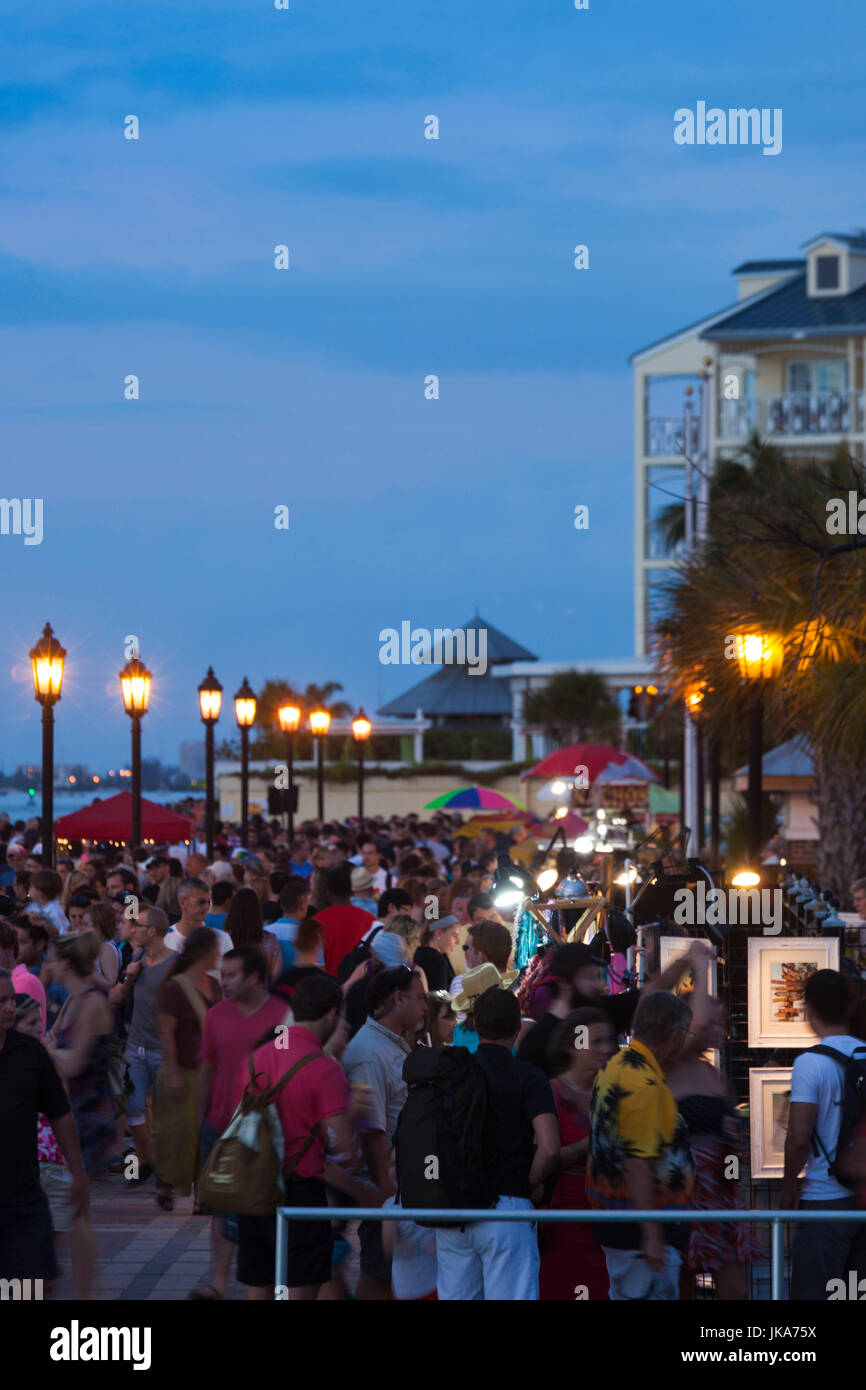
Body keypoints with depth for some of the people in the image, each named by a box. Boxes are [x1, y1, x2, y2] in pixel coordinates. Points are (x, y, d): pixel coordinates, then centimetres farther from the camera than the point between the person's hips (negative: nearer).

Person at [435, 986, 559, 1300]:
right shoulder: (528, 1078, -8)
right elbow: (549, 1148, -20)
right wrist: (533, 1183, -2)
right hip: (505, 1207, -5)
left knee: (455, 1297, 10)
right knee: (508, 1298, -2)